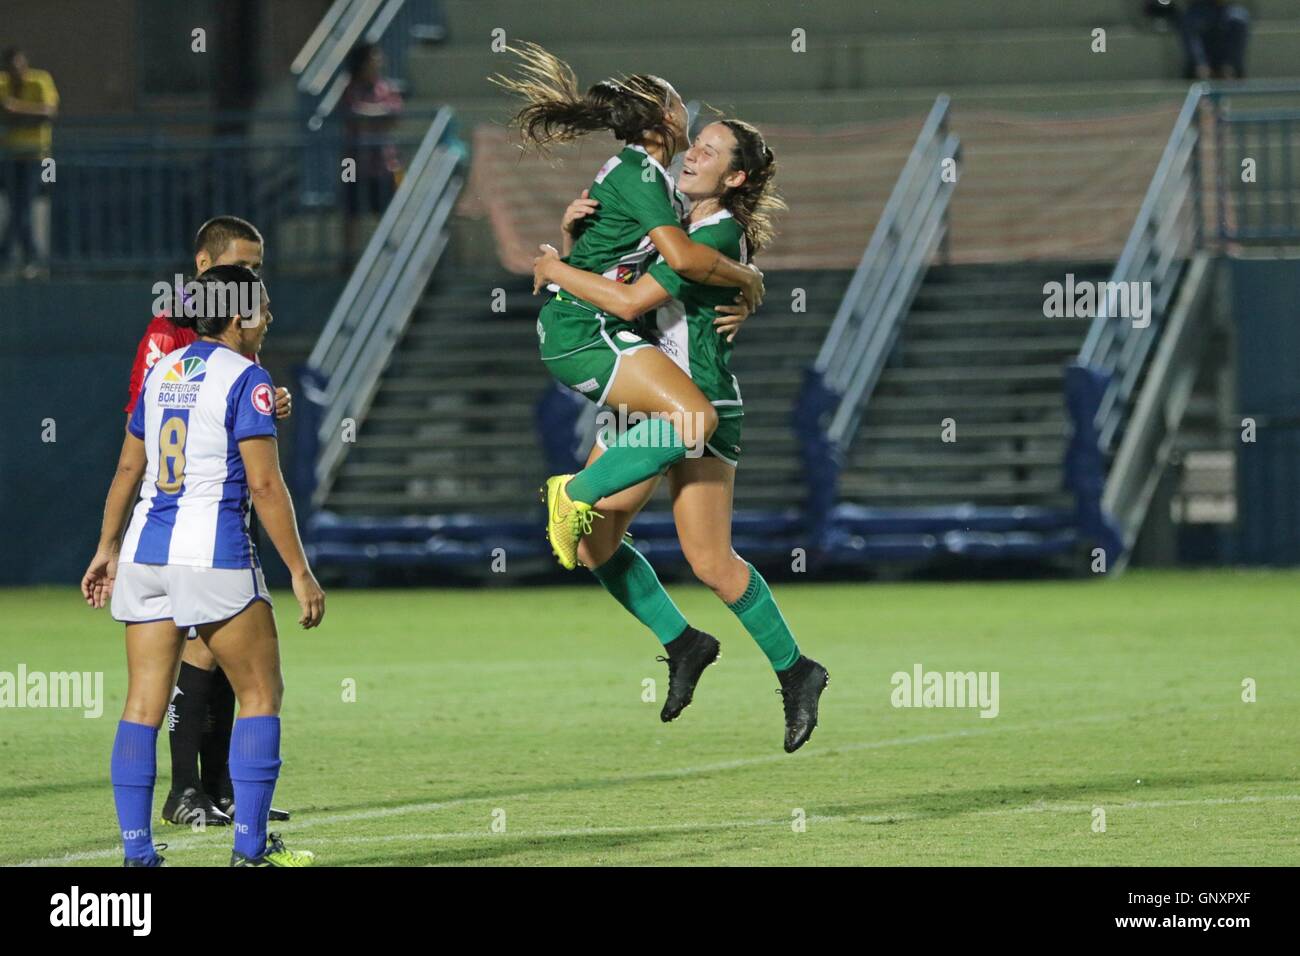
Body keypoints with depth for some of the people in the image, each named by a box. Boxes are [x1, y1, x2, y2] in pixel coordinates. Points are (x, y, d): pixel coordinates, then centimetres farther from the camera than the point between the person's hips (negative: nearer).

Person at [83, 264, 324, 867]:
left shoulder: (161, 372, 13)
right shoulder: (244, 377, -7)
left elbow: (128, 469, 19)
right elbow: (264, 484, -13)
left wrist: (107, 548, 29)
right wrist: (300, 572, -10)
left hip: (146, 548, 7)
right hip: (214, 554, -7)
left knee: (144, 704, 5)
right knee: (261, 694, 4)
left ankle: (136, 853, 2)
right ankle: (250, 847, 0)